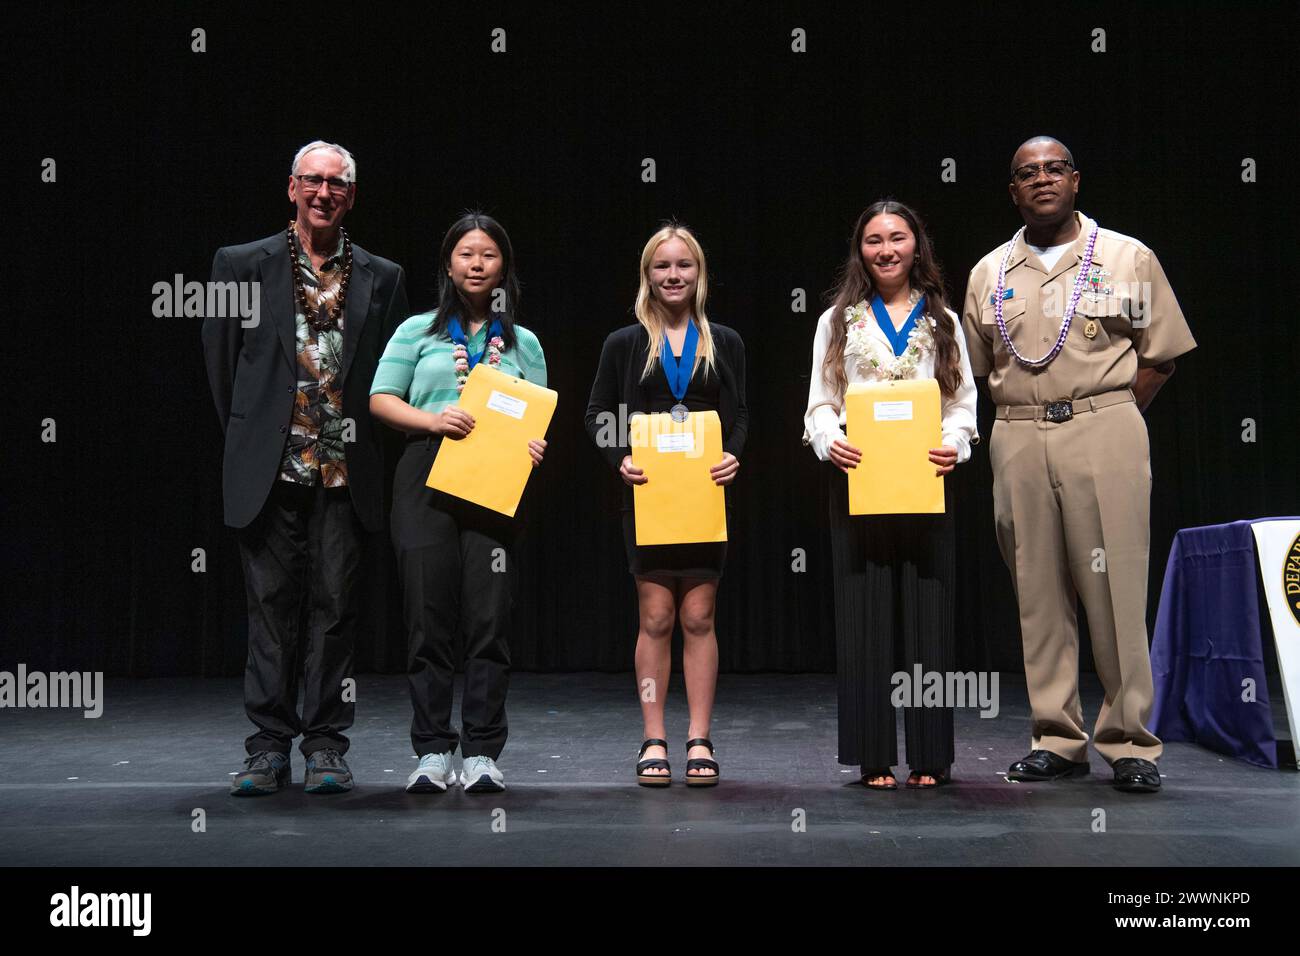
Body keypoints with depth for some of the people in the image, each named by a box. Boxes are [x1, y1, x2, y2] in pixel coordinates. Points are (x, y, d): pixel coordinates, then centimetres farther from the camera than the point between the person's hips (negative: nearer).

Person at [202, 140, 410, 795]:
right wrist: (249, 437, 7)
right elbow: (220, 362, 9)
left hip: (345, 471, 1)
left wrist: (364, 441, 5)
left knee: (334, 607, 3)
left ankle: (326, 747, 13)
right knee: (271, 606, 3)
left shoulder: (382, 278, 9)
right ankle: (269, 747, 12)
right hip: (270, 470, 0)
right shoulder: (241, 265, 6)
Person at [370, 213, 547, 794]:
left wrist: (534, 447, -6)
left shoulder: (523, 343, 17)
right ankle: (432, 752, 5)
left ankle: (482, 753, 3)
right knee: (429, 615, -2)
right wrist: (433, 420, -10)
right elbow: (381, 399, 7)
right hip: (427, 478, -1)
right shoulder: (417, 331, 12)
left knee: (490, 618, -4)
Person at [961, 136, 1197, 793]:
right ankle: (1058, 740, 13)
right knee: (1038, 591, 4)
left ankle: (1129, 743, 4)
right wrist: (1026, 418, 10)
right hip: (1016, 441, 3)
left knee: (1116, 588, -6)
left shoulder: (1128, 257, 7)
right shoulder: (988, 274, 14)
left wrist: (1107, 416, 0)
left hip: (1104, 433, -3)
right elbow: (977, 369, 20)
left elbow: (1161, 353, 8)